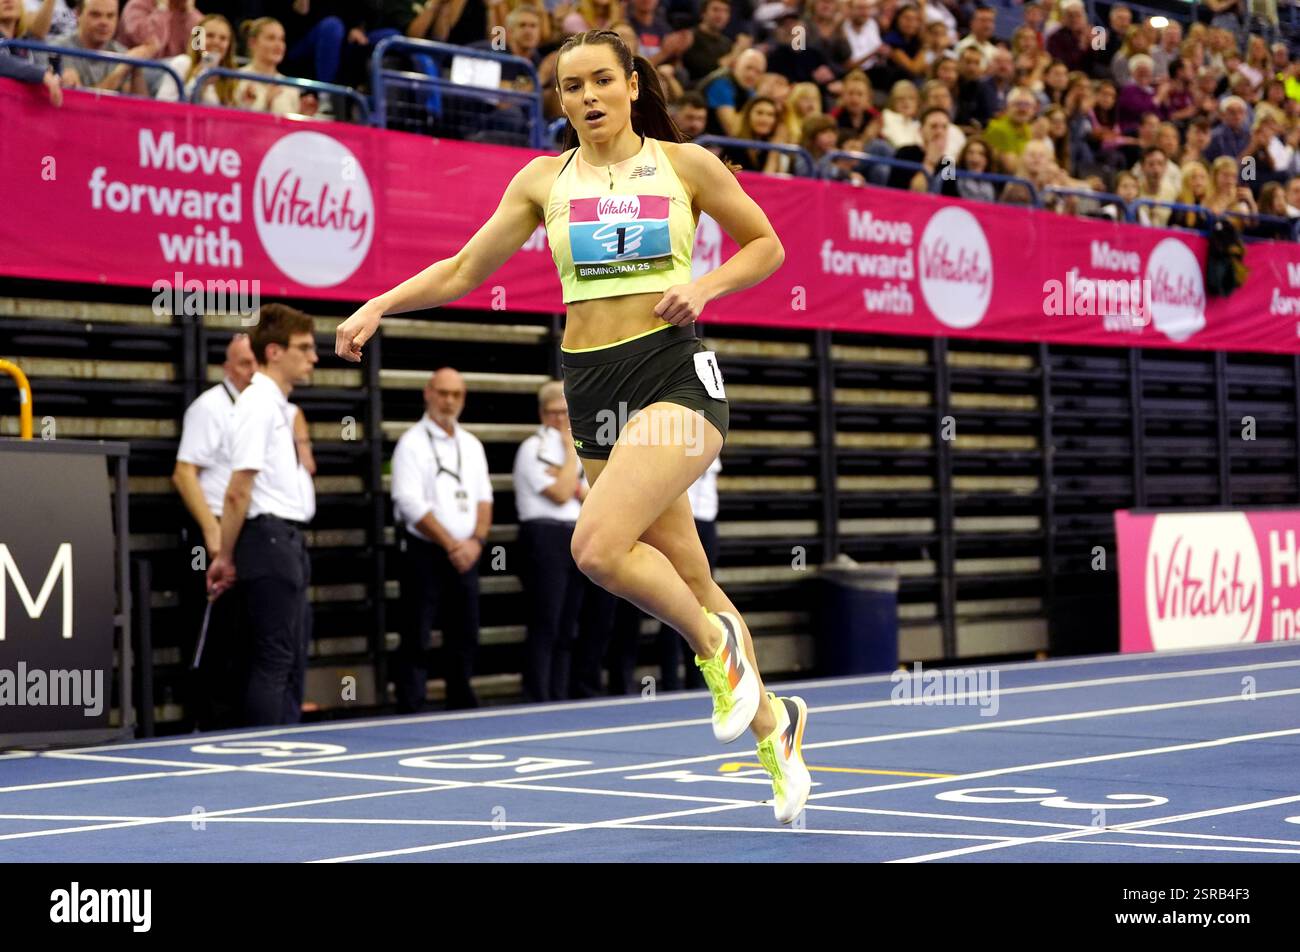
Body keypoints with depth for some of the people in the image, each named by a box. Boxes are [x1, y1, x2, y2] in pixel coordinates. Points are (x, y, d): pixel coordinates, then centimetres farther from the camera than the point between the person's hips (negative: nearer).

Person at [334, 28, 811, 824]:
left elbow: (766, 244, 9)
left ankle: (716, 641, 0)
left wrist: (704, 286, -8)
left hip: (677, 375, -4)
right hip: (593, 385, 4)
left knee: (597, 547, -25)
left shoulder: (685, 164, 1)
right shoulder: (544, 180, 7)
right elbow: (464, 270, 9)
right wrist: (379, 306, -3)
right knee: (687, 579, 10)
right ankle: (772, 723, 27)